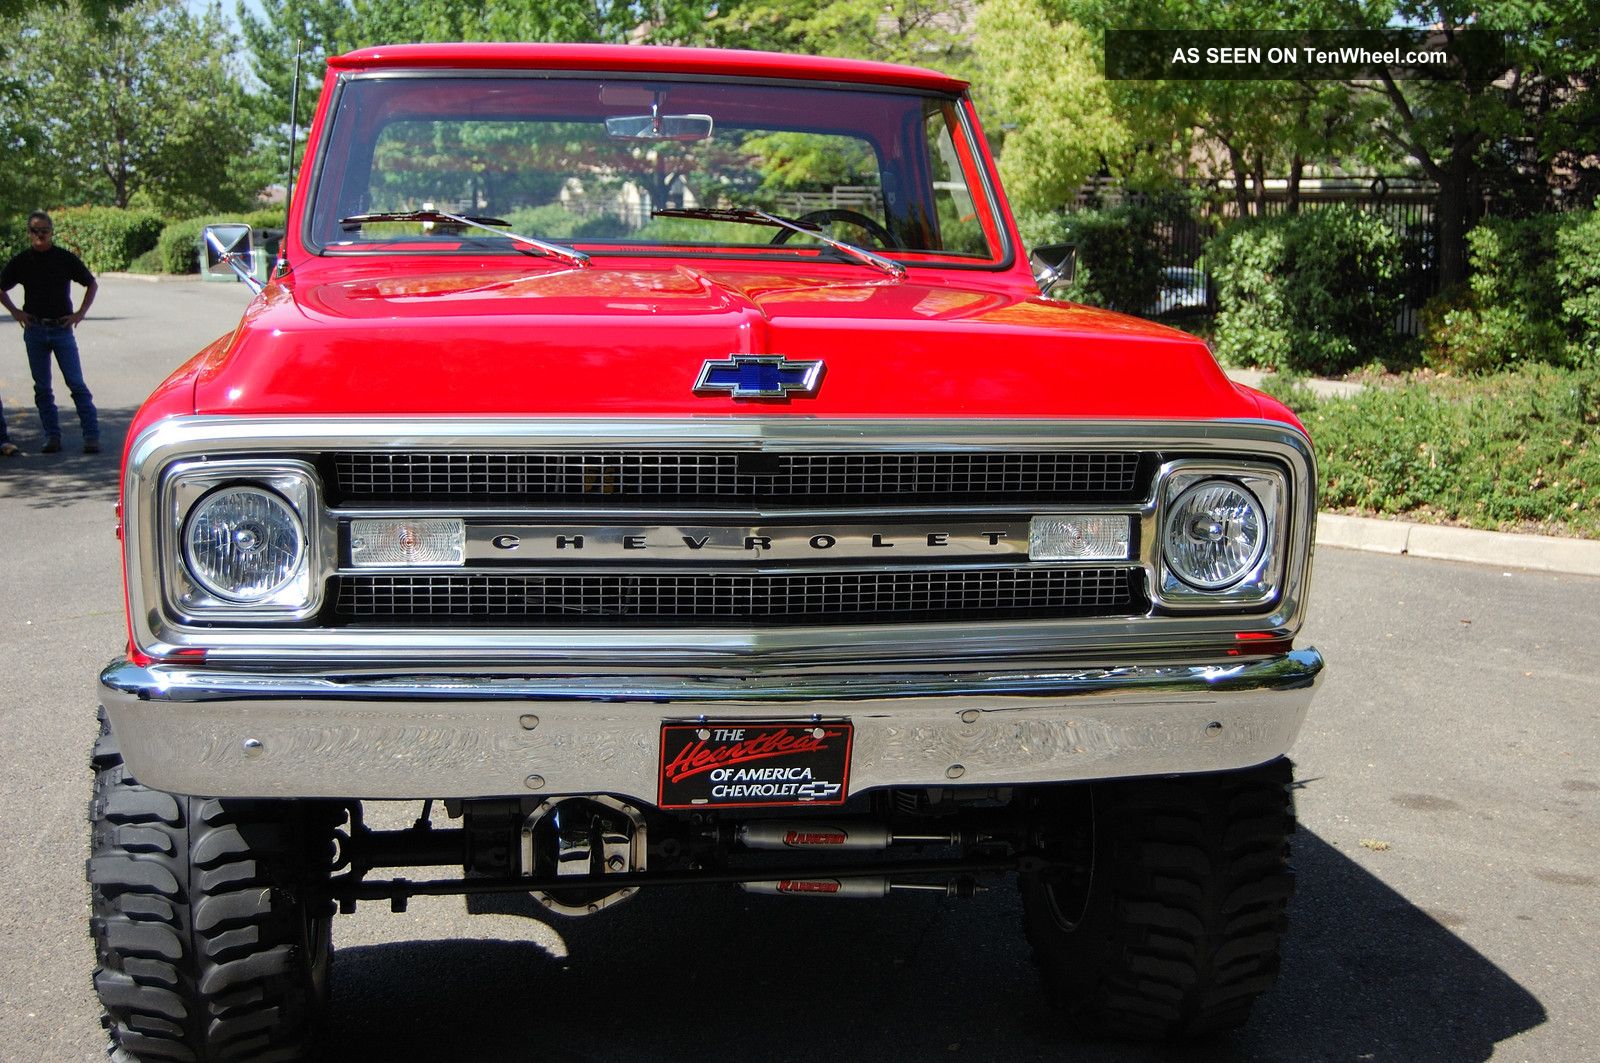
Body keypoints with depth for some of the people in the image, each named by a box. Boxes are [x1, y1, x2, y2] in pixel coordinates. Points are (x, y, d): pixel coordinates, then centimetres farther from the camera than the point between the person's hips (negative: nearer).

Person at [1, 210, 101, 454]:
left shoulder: (66, 258, 0)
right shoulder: (21, 261, 4)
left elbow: (91, 284, 10)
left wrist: (80, 313, 2)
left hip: (62, 327, -2)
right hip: (34, 330, 2)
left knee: (76, 384, -7)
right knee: (42, 388, 4)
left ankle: (91, 436, -6)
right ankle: (52, 436, 10)